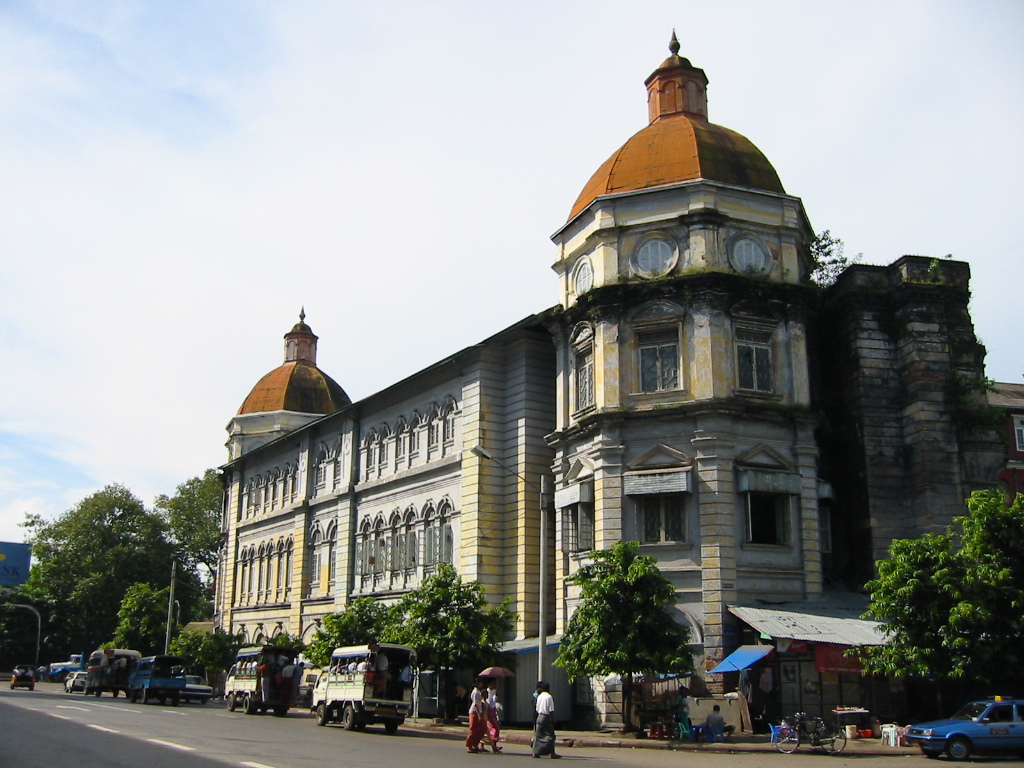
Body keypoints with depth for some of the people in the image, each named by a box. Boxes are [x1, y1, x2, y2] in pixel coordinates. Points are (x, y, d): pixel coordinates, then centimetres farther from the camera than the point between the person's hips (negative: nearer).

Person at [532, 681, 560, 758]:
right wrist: (553, 720, -7)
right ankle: (552, 753, -2)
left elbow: (537, 709, 13)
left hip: (539, 717, 7)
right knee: (550, 735, -1)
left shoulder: (539, 696, 10)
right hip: (546, 718, -7)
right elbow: (551, 711, -13)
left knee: (538, 735, 10)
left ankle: (536, 752, 10)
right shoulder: (549, 697, -11)